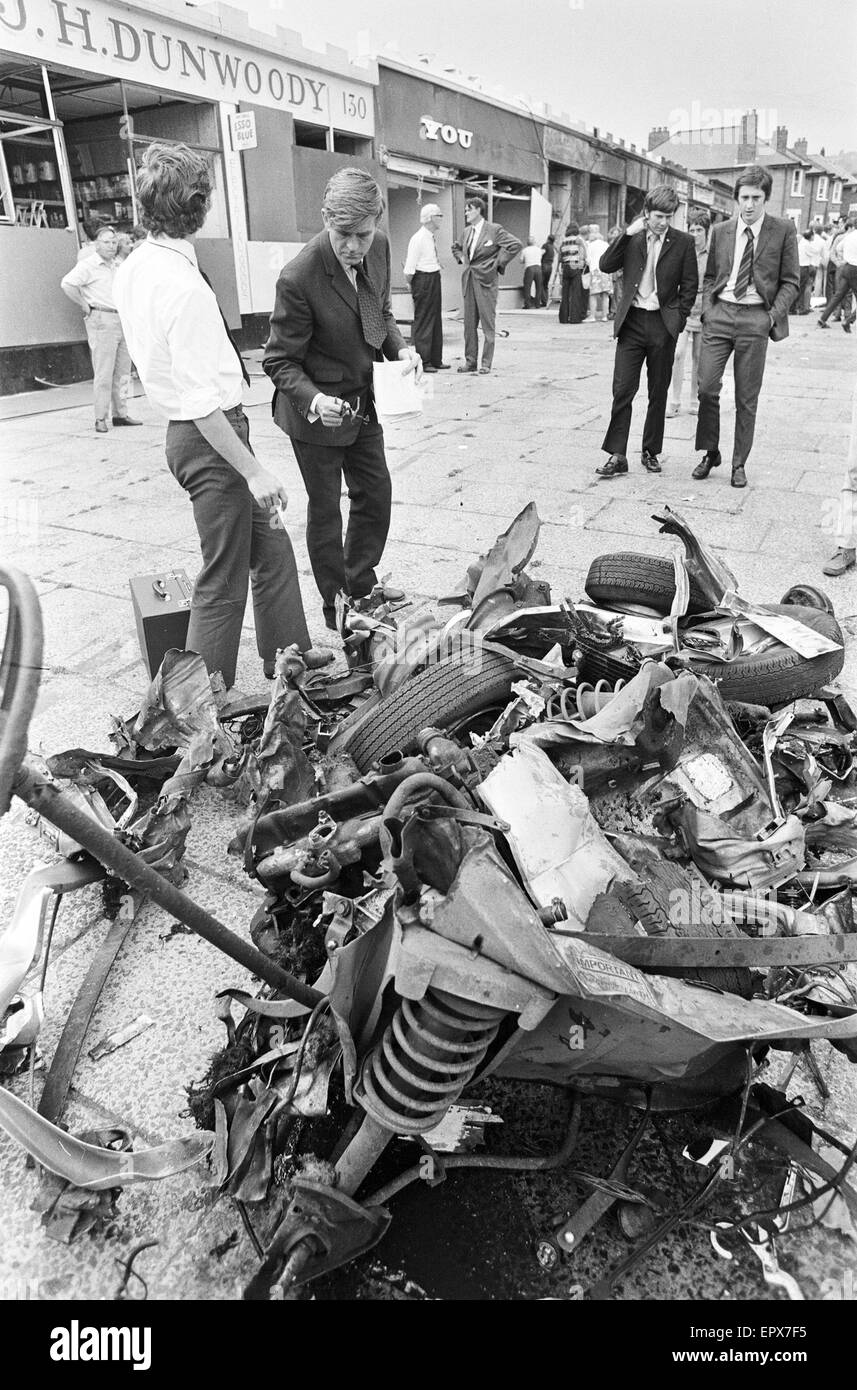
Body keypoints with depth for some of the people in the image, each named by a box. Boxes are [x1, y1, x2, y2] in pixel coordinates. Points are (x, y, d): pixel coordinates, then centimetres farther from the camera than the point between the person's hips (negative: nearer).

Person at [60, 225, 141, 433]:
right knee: (104, 373, -9)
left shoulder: (115, 266, 18)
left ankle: (120, 414, 14)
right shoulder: (88, 264, -6)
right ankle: (100, 418, -6)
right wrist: (85, 306, -13)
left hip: (122, 321, 8)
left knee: (123, 371, 8)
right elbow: (67, 284, -19)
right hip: (101, 322, -8)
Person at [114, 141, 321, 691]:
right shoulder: (185, 286, -22)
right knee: (224, 579, 1)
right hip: (210, 437, -10)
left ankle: (285, 653, 37)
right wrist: (254, 471, -25)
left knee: (271, 545, 21)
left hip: (189, 432, 10)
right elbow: (201, 403, -26)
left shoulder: (133, 268, 7)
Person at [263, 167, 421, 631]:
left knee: (376, 496, 16)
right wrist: (313, 400, -35)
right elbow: (280, 360, -18)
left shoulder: (380, 247, -6)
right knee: (326, 511, 7)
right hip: (318, 413, -7)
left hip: (364, 403, 7)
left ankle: (361, 585, 38)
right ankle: (335, 605, 25)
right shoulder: (298, 278, -26)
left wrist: (399, 348, -7)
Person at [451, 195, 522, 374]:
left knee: (487, 324, -2)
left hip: (485, 281, -6)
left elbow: (515, 245, -10)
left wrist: (498, 263, -9)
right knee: (469, 324, 7)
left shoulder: (494, 229, -5)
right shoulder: (467, 231, 15)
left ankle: (486, 363, 1)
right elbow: (456, 247, 34)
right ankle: (470, 361, 13)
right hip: (468, 281, 6)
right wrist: (461, 259, 16)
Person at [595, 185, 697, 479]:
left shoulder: (683, 242, 3)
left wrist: (678, 319, -2)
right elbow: (606, 266, -4)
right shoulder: (631, 238, 7)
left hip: (663, 324, 0)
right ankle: (617, 455, -5)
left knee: (658, 393, 6)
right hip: (631, 322, 0)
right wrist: (627, 234, -9)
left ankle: (651, 452, 17)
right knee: (622, 389, -8)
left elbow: (689, 286, 5)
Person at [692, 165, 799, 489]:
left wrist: (773, 316, -9)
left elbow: (790, 281, 4)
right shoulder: (721, 231, 10)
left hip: (756, 318, -2)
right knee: (707, 387, -6)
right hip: (720, 313, 2)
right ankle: (710, 453, 13)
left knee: (747, 398, 2)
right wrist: (707, 309, 2)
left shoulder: (783, 230, 3)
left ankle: (739, 464, 12)